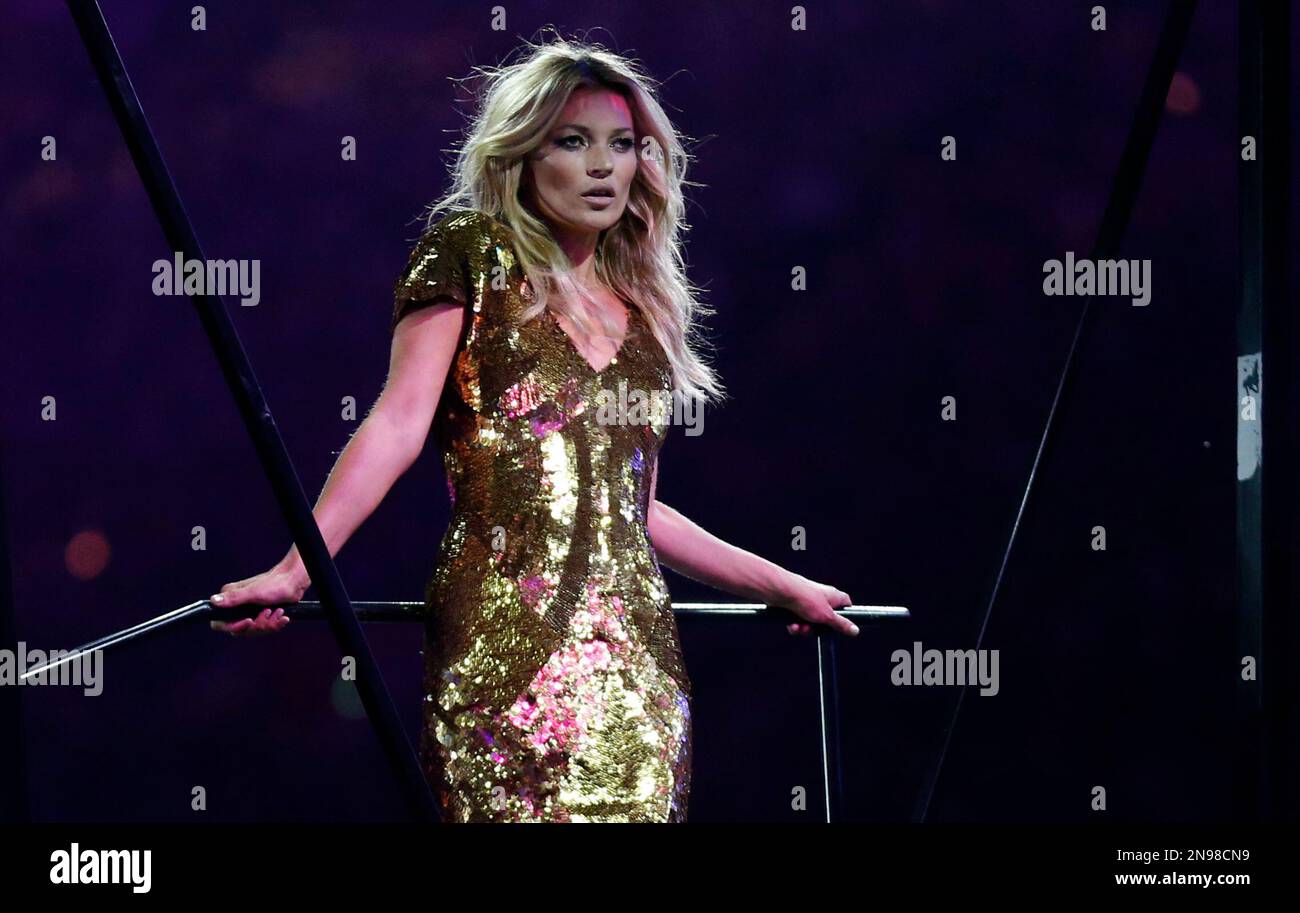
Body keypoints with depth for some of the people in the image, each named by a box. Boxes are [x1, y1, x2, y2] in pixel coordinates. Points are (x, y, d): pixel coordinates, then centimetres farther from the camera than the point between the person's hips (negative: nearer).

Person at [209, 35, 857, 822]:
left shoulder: (641, 304, 19)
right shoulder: (471, 253, 4)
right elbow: (399, 423, -7)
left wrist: (782, 585, 29)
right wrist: (296, 567, -18)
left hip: (637, 648, 5)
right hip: (507, 640, -5)